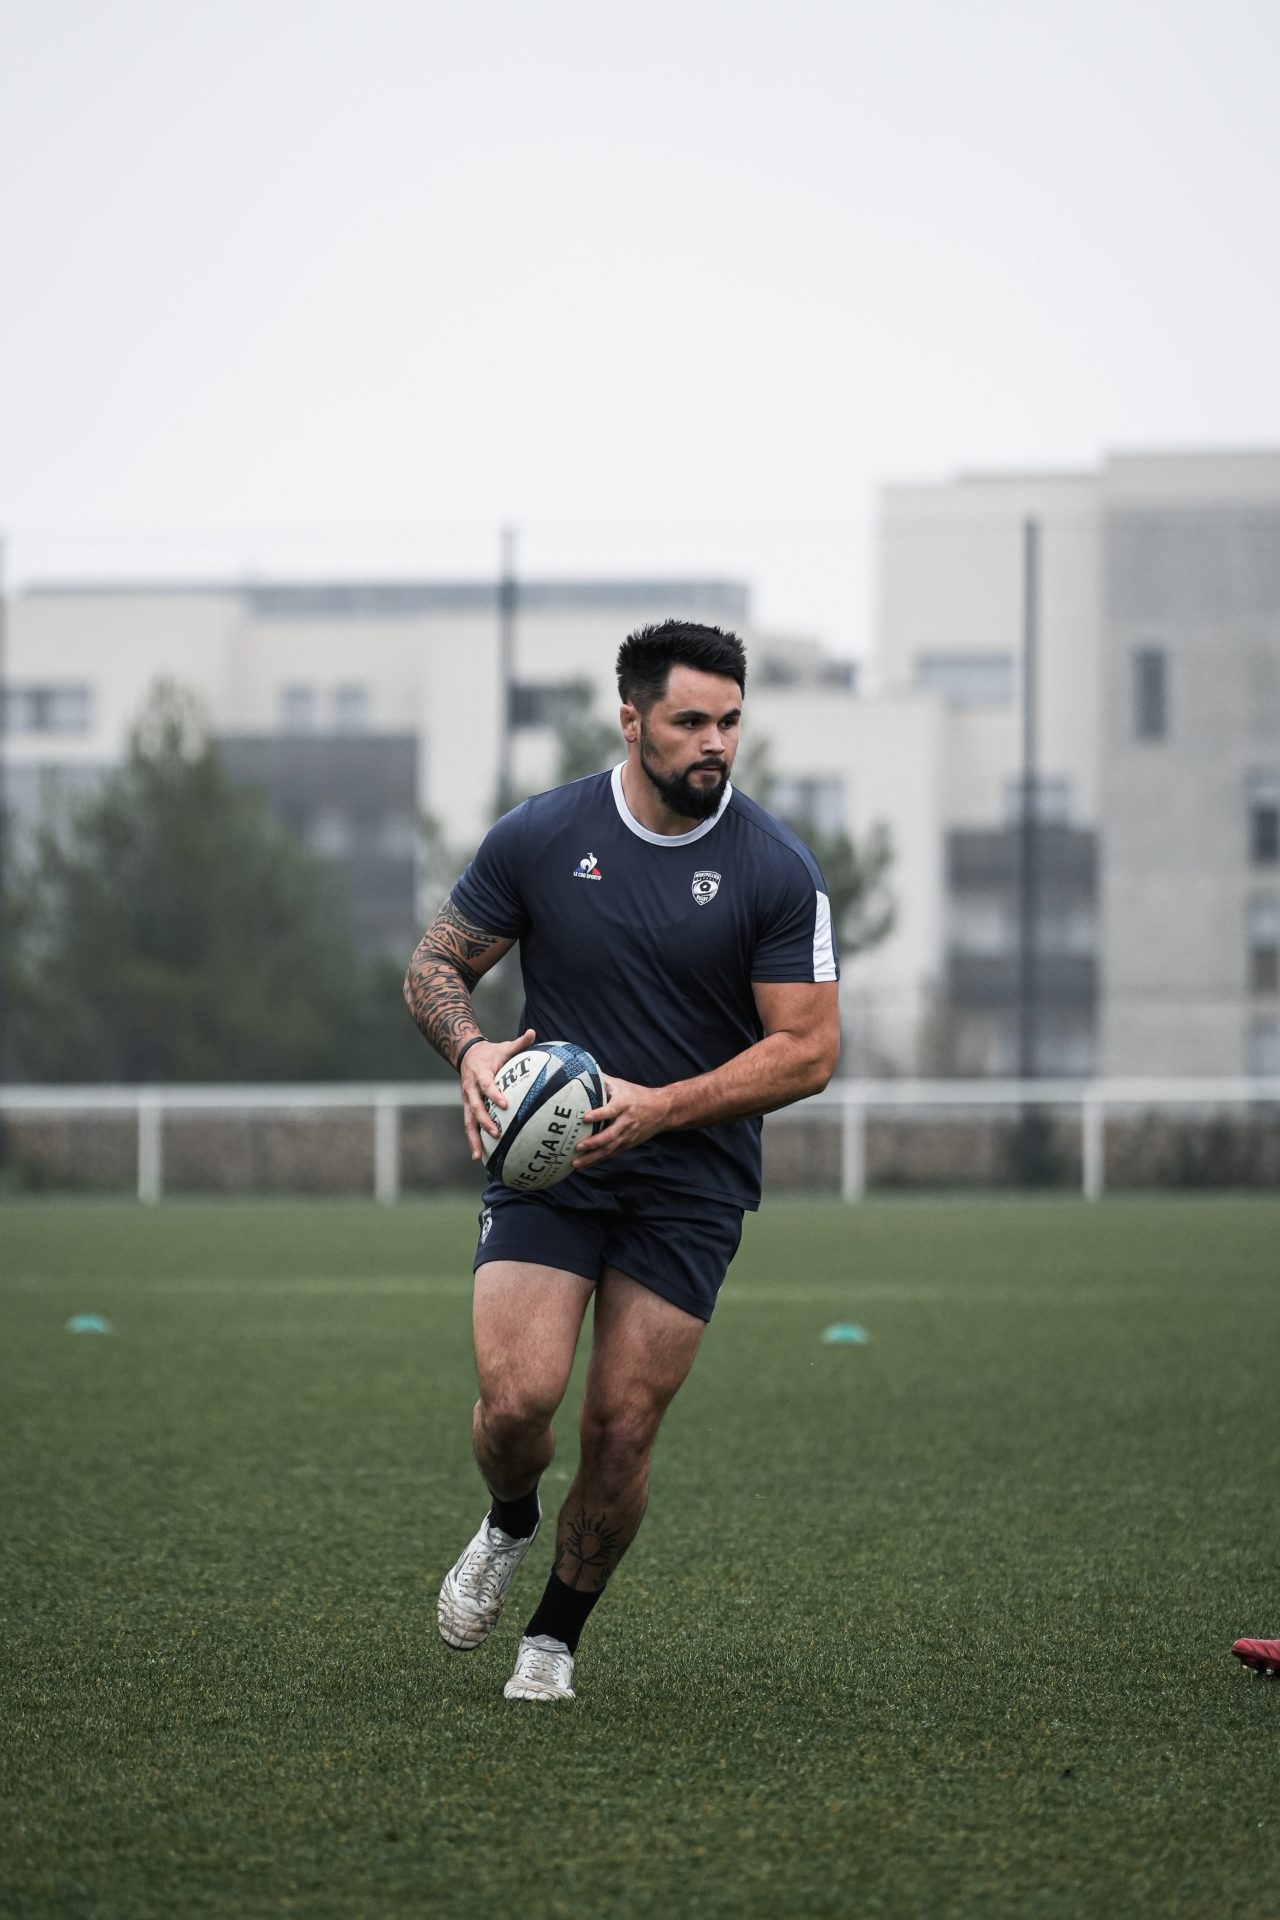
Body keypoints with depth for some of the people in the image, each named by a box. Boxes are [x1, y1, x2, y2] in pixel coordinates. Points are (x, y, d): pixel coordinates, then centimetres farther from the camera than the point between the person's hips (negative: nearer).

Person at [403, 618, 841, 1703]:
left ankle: (556, 1636, 20)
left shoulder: (778, 871, -5)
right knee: (517, 1398, -16)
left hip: (692, 1185, 0)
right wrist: (472, 1050, -14)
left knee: (622, 1429, -3)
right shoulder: (537, 838, -2)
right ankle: (509, 1527, 20)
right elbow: (434, 967, 8)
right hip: (545, 1167, 0)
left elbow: (808, 1050, -6)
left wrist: (660, 1107, -18)